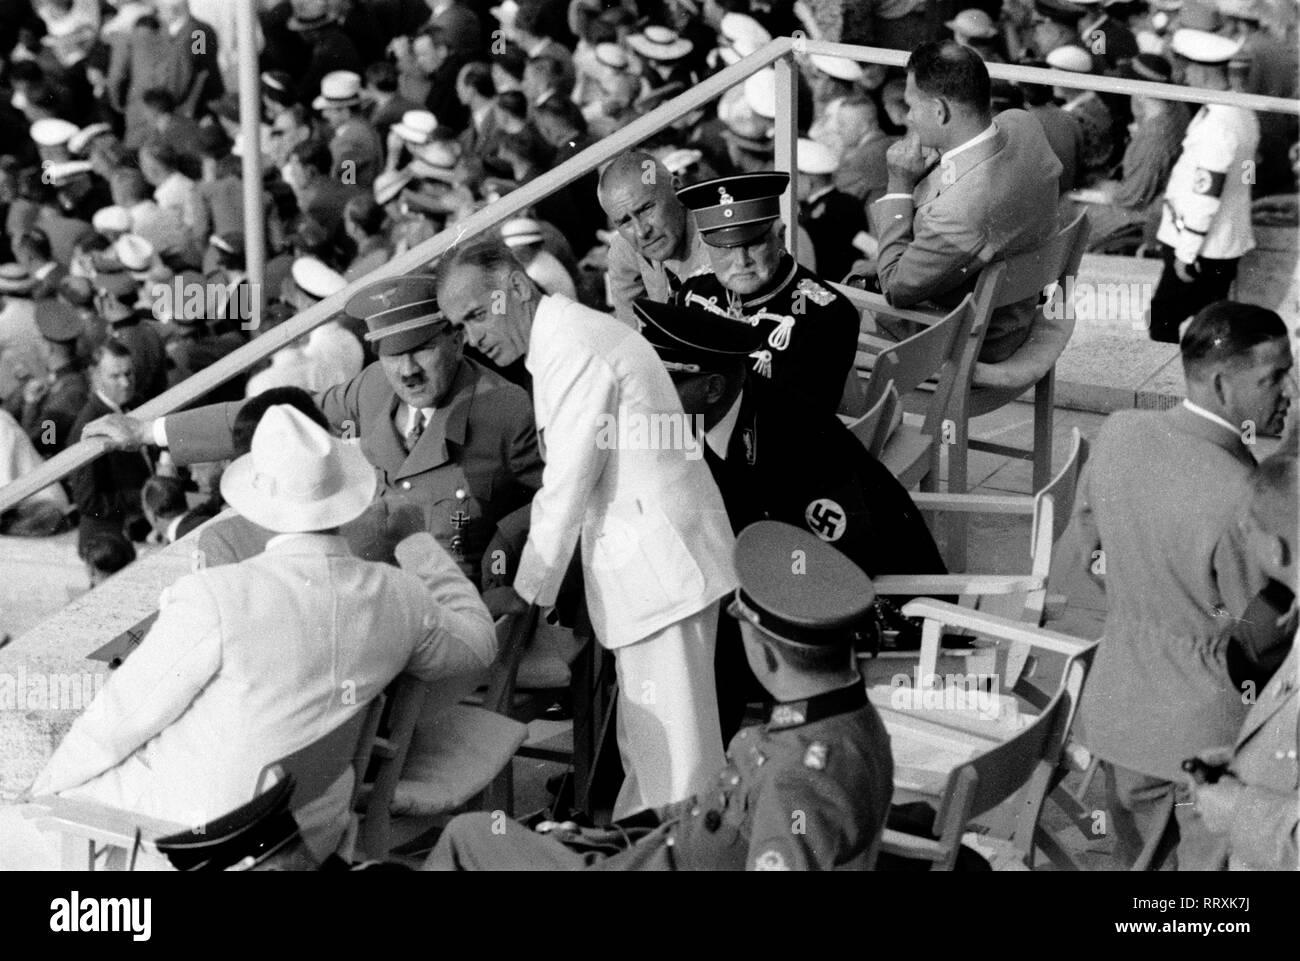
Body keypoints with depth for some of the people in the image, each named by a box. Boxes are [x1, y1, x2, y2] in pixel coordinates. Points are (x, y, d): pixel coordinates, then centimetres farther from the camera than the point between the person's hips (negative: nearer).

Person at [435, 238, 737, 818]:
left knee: (671, 747, -6)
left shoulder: (575, 350, -16)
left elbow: (567, 488, -15)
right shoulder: (567, 338, 15)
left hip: (659, 567, -10)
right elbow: (564, 483, 19)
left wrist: (526, 593, -6)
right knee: (645, 747, 15)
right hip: (644, 564, 10)